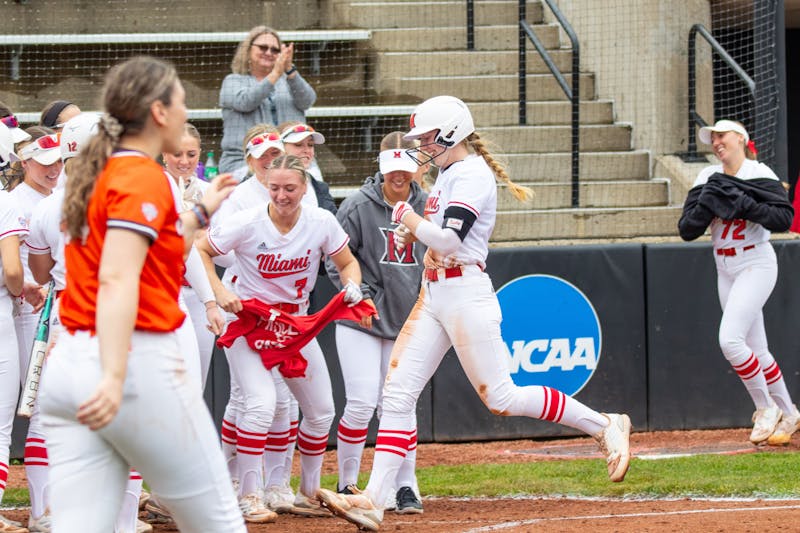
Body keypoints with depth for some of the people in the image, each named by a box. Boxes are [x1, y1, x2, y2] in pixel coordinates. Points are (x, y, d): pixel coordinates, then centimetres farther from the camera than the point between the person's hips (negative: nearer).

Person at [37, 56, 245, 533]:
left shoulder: (96, 173, 17)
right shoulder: (145, 178, -9)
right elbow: (117, 280, -21)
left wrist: (200, 213, 37)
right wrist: (115, 377, -31)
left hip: (67, 365, 8)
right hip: (142, 363, -8)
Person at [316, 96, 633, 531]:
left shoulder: (472, 175, -13)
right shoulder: (448, 173, 16)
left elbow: (448, 240, -23)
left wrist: (406, 215, -10)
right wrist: (412, 232, 9)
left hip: (465, 294, -9)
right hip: (432, 295, 9)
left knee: (501, 398, -7)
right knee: (398, 392, -1)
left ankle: (604, 426, 5)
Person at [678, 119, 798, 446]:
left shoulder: (759, 175, -10)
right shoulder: (708, 178, 6)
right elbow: (687, 230, 1)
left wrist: (743, 204, -25)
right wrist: (707, 205, -16)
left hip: (757, 265, -7)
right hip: (725, 270, 7)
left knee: (730, 340, -21)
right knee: (756, 351, 10)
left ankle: (767, 408, -6)